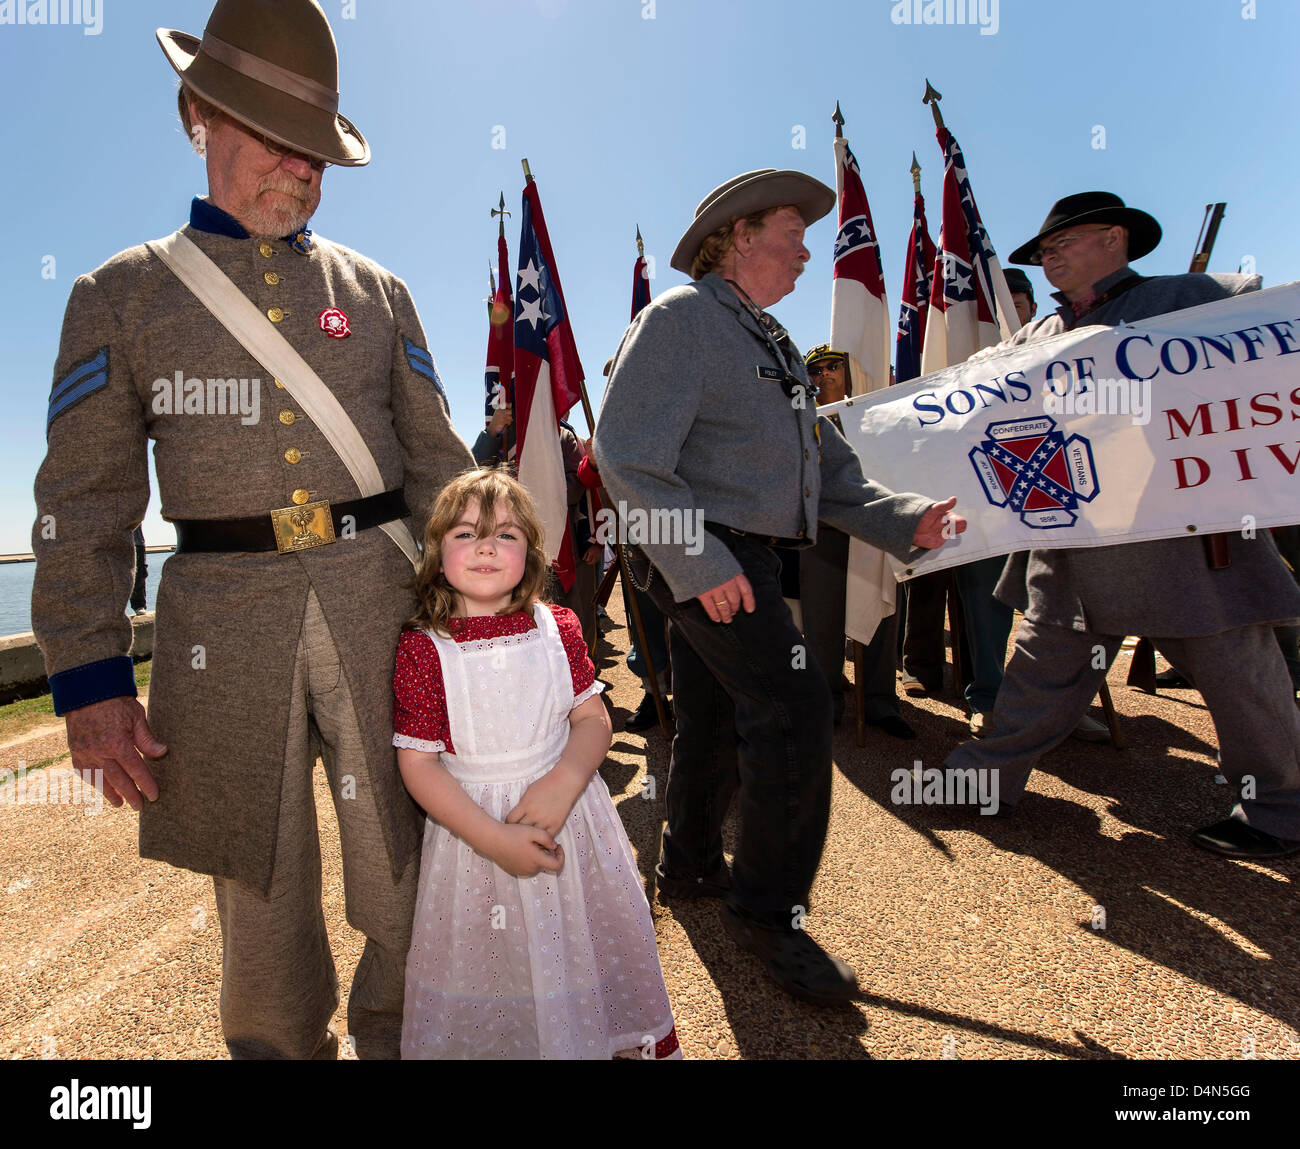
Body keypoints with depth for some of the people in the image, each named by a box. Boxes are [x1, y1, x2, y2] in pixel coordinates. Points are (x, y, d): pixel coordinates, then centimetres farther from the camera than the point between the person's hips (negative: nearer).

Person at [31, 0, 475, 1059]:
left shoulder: (376, 291, 13)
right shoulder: (122, 295, 9)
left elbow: (437, 458, 11)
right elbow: (86, 502, 4)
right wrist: (91, 681, -4)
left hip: (377, 597, 1)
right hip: (226, 614, 0)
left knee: (403, 869, 9)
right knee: (261, 891, 12)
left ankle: (398, 1038, 34)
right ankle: (281, 1049, 37)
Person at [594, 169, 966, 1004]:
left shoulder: (771, 341, 21)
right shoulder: (680, 318, -7)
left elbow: (825, 462, 16)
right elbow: (628, 455, -18)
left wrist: (903, 520, 1)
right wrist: (697, 559, -23)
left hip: (741, 556, 10)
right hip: (703, 555, -9)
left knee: (720, 717, 16)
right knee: (792, 702, -15)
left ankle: (689, 866, 36)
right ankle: (769, 910, 1)